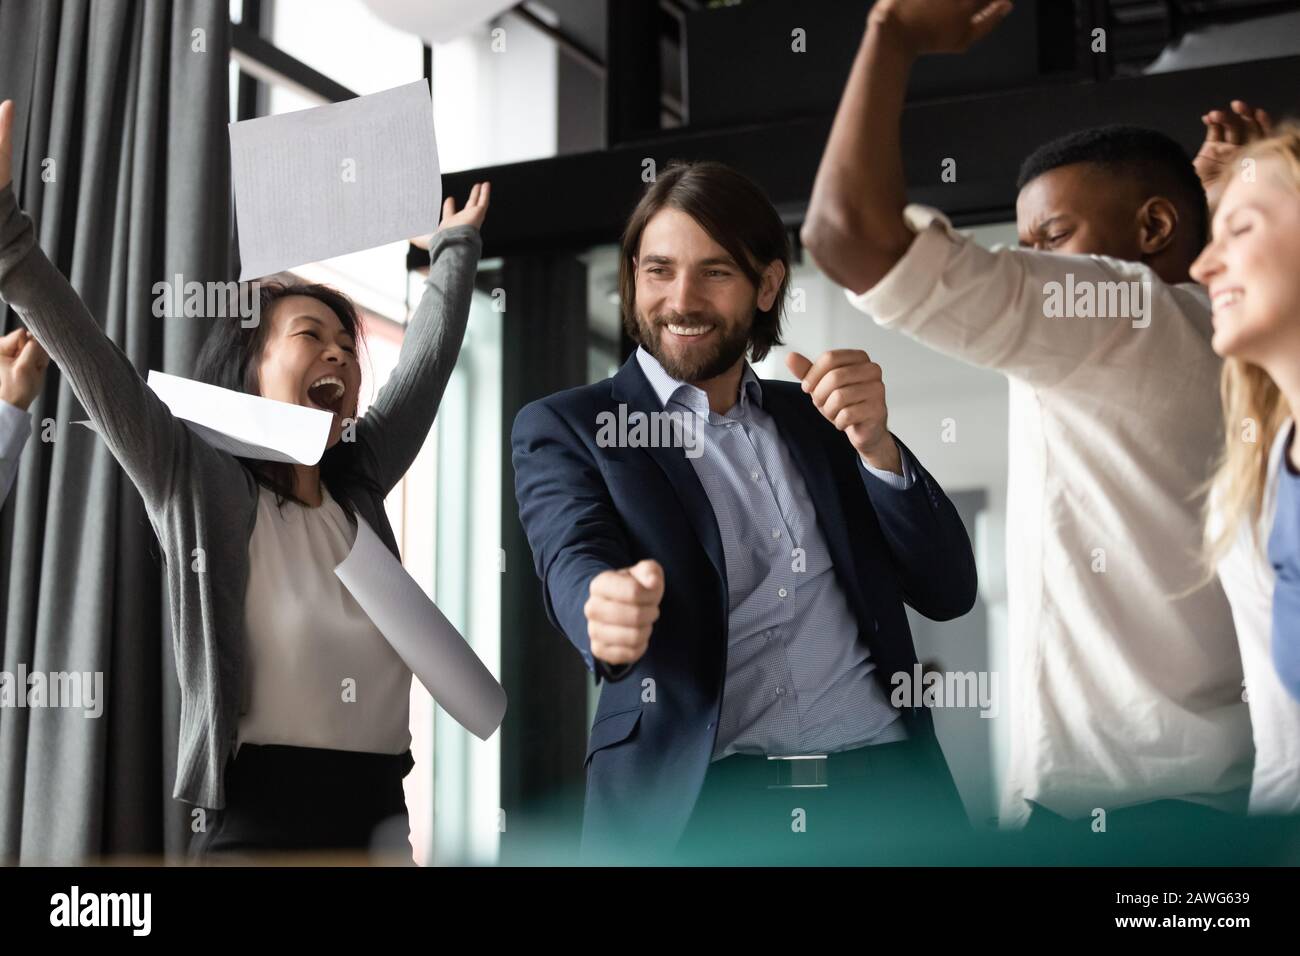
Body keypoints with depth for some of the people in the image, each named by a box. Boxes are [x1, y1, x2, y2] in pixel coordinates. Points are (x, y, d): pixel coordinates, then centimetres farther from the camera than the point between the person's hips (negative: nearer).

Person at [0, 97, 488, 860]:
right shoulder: (201, 483, -1)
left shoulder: (358, 485, 12)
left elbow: (428, 362, 22)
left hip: (377, 809, 5)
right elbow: (92, 361, -9)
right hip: (259, 815, -5)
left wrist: (457, 246, 31)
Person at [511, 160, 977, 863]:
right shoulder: (562, 428, 9)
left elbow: (949, 592, 12)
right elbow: (573, 558, -10)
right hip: (696, 803, -2)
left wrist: (877, 448, -4)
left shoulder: (820, 418, 18)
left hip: (886, 786, 2)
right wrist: (607, 604, -33)